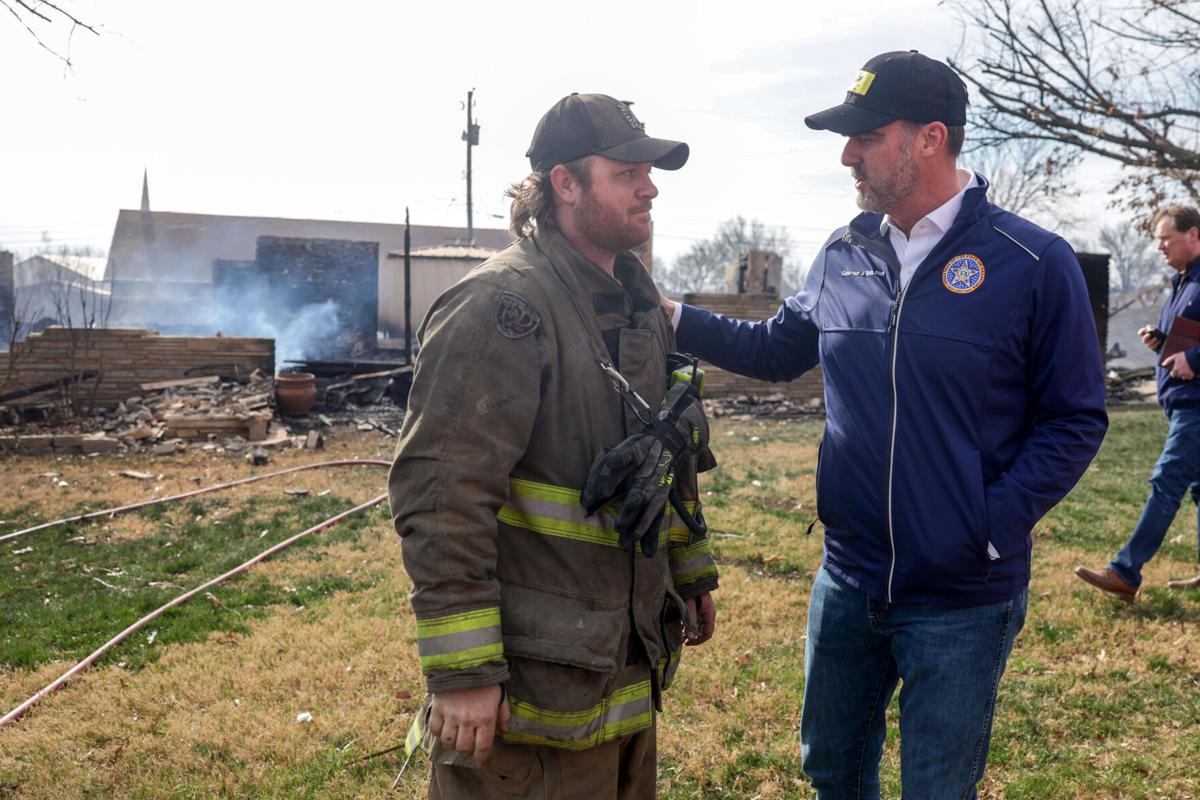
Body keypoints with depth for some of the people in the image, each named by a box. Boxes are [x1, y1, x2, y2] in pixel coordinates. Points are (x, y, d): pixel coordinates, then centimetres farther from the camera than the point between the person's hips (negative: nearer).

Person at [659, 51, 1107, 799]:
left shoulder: (1034, 263, -13)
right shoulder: (843, 255, 2)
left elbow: (1075, 419, -9)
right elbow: (776, 348, 14)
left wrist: (992, 528, -18)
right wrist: (669, 314, 3)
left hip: (964, 600, -4)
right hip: (848, 584, 5)